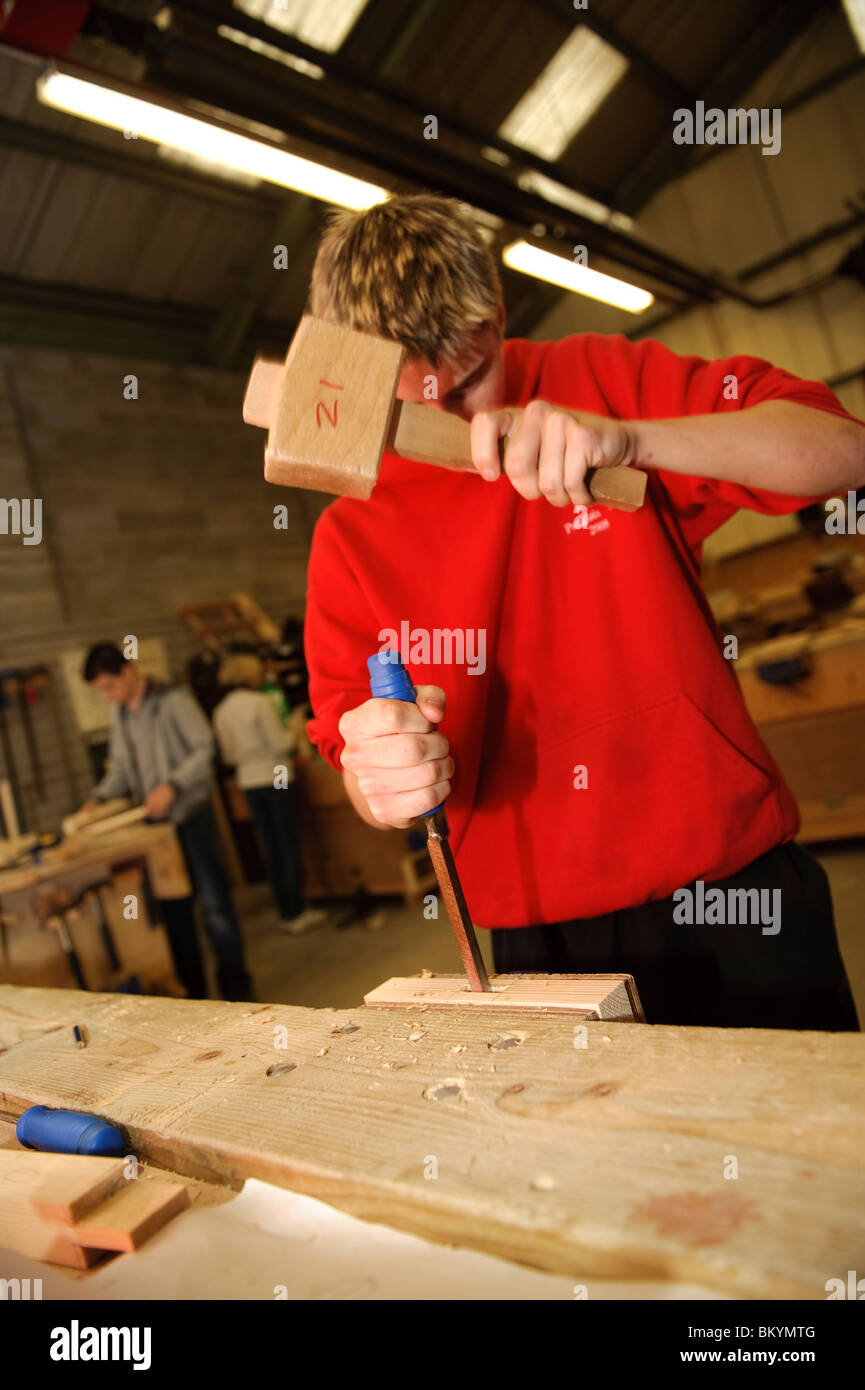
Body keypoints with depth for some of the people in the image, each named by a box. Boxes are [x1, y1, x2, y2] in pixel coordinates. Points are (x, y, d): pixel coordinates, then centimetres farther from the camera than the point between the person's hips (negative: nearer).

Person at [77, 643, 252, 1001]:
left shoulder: (173, 701, -9)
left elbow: (205, 749, -13)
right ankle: (192, 990, 22)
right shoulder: (120, 714, 11)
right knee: (174, 911, 11)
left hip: (189, 817, -6)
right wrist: (99, 797, 1)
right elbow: (120, 767, 17)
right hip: (155, 823, 6)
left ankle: (235, 987, 11)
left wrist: (171, 786, -22)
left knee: (214, 904, -1)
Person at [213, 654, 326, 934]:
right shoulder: (259, 702, -13)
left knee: (271, 847, 12)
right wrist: (293, 733, 4)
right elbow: (279, 743, -15)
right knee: (289, 843, 1)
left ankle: (286, 911, 18)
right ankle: (297, 913, 4)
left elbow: (228, 756, 12)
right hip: (275, 779, -6)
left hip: (248, 783, 6)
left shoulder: (221, 711, 7)